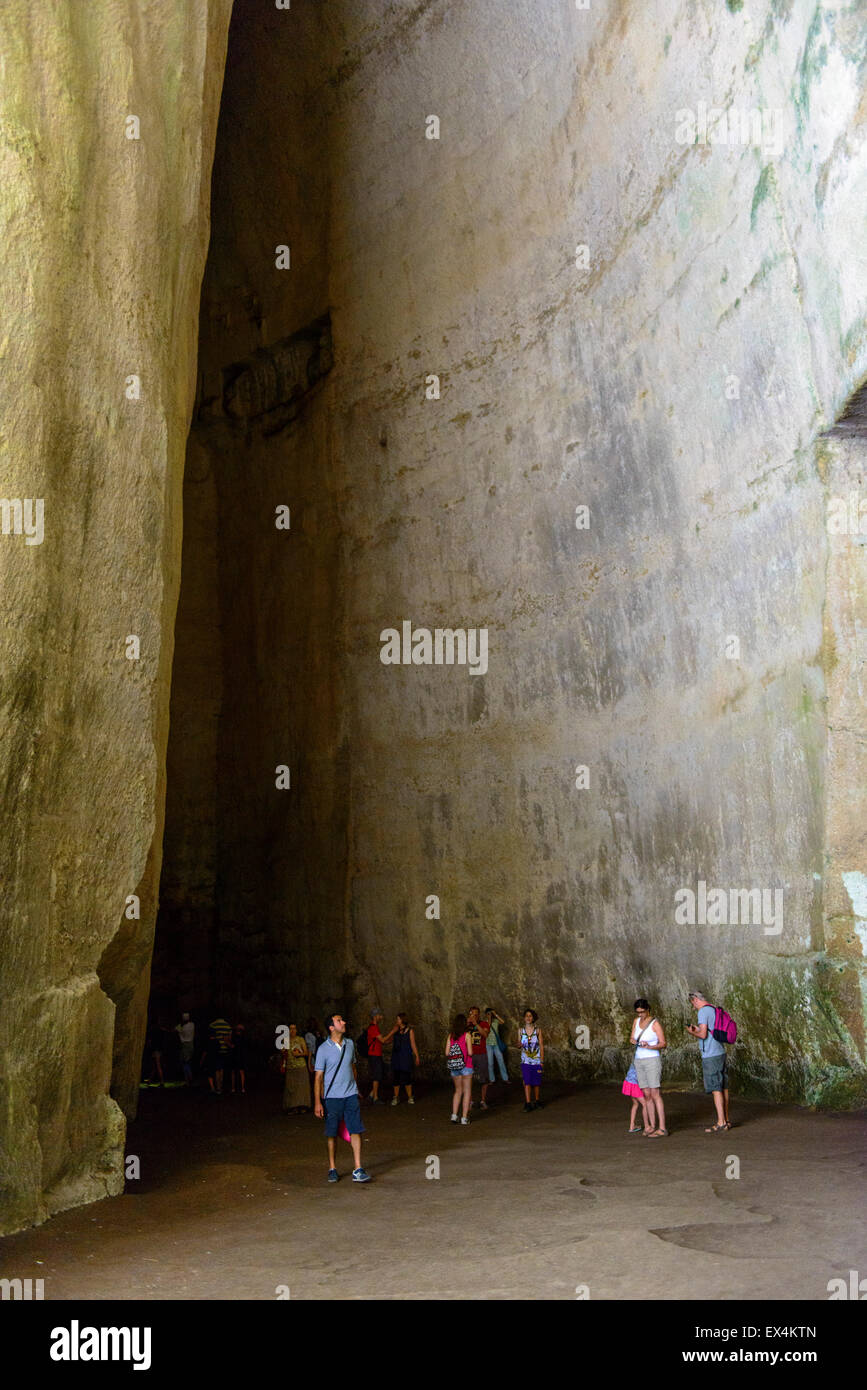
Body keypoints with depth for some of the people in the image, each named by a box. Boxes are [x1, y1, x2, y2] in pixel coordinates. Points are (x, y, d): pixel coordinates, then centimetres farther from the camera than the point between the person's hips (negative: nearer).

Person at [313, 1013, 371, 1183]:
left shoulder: (350, 1044, 7)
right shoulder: (324, 1049, -8)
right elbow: (318, 1076, -6)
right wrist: (318, 1102, -9)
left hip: (351, 1095, 3)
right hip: (332, 1097, -3)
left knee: (356, 1131, -4)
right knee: (331, 1134, 5)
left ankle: (357, 1171, -2)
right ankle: (332, 1169, 20)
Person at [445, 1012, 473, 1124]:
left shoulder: (450, 1036, 2)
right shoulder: (466, 1035, -10)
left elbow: (447, 1053, -2)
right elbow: (470, 1052, -15)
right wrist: (468, 1053, 8)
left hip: (454, 1067, 4)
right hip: (466, 1066, -4)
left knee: (458, 1091, 18)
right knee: (467, 1092, 6)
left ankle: (454, 1115, 9)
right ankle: (464, 1117, 3)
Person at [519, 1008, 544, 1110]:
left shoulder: (538, 1030, -3)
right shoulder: (521, 1031, 3)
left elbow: (541, 1047, -1)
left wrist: (541, 1061, -5)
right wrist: (520, 1045, -12)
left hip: (536, 1060, -1)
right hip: (525, 1061, 1)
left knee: (536, 1082, 7)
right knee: (526, 1082, -9)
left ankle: (536, 1101, 24)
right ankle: (527, 1104, -9)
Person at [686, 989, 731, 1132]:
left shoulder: (703, 1011, -13)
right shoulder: (715, 1010, 14)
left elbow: (703, 1035, -20)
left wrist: (692, 1032, -2)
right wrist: (698, 1029, 20)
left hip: (710, 1056, -9)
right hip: (721, 1053, 9)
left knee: (716, 1089, -7)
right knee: (723, 1088, 11)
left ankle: (721, 1122, -7)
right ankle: (726, 1121, 15)